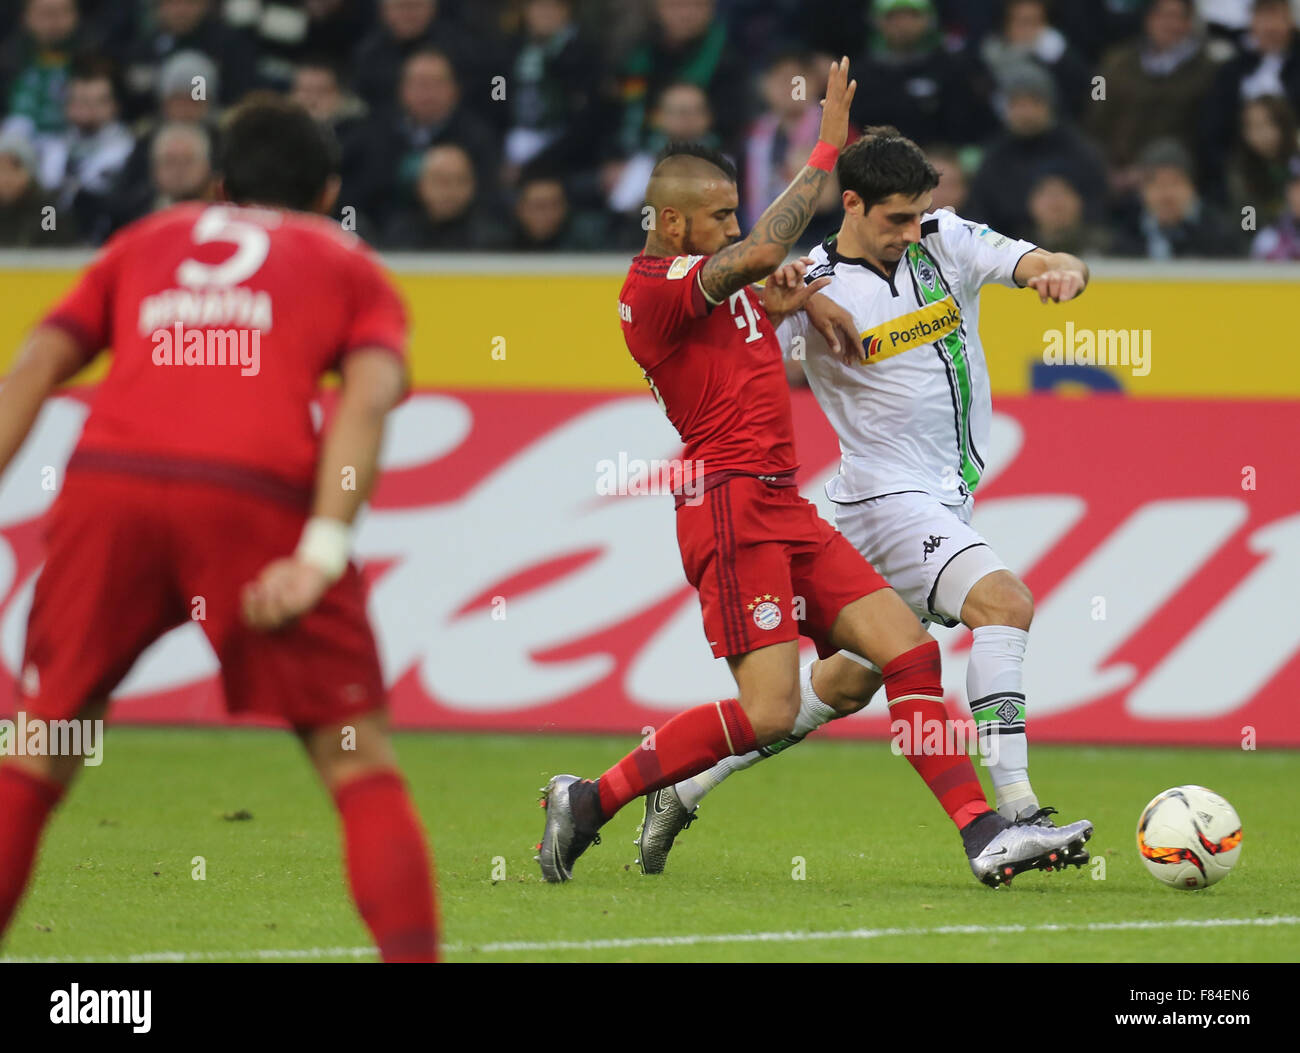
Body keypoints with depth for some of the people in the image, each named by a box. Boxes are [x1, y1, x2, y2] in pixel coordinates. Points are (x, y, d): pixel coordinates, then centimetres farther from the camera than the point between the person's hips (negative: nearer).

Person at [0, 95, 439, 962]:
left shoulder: (144, 242, 30)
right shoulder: (349, 265, 23)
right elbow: (368, 396, 4)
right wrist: (321, 556, -6)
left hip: (108, 479, 2)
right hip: (252, 497, -2)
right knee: (359, 755, 6)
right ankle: (411, 952, -8)